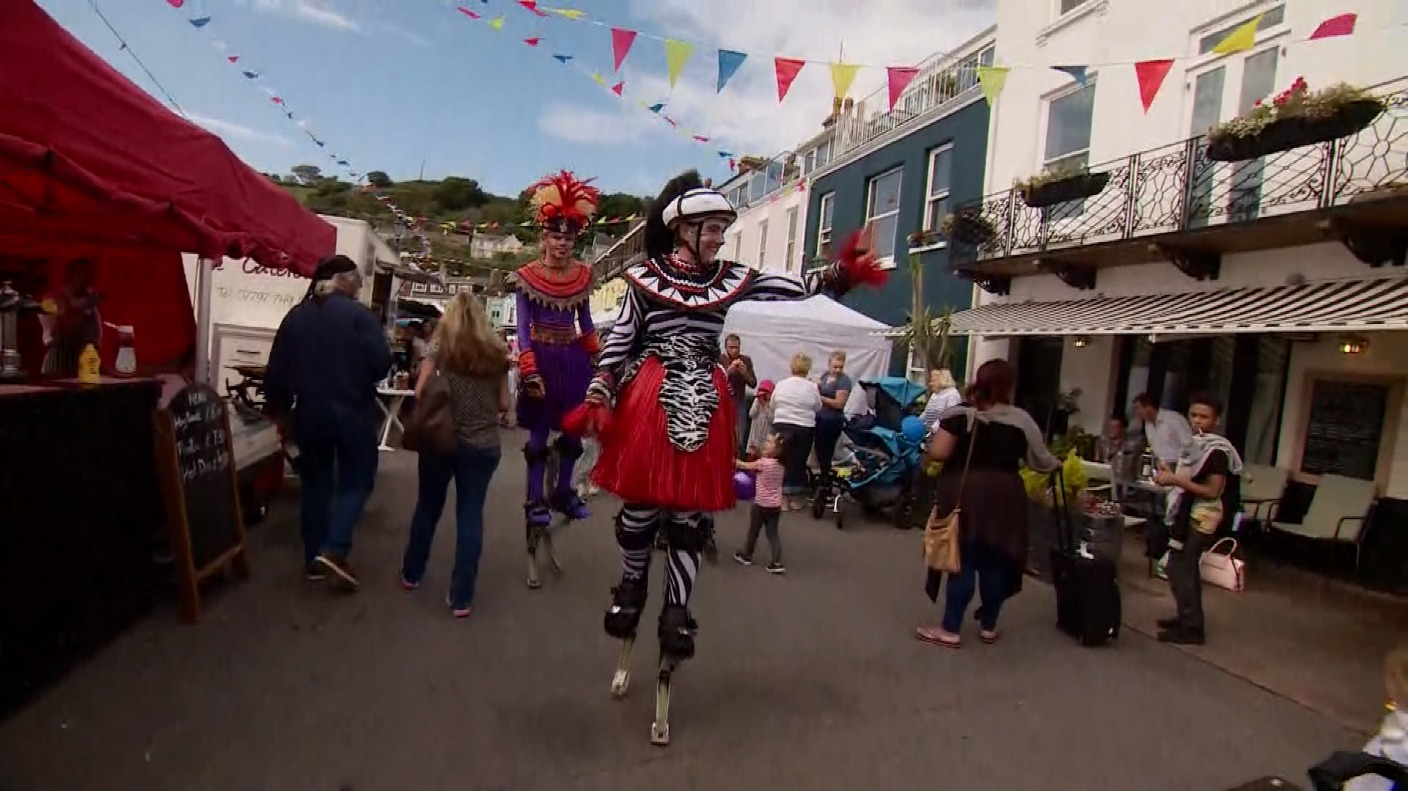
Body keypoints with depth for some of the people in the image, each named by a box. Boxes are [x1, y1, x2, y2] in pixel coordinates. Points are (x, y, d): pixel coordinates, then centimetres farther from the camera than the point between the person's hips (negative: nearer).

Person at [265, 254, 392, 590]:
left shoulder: (295, 316, 6)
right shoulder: (358, 314, -9)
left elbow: (276, 371, 6)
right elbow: (381, 363, -16)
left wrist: (281, 410, 17)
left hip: (309, 412, 5)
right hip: (352, 411, -4)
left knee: (315, 483, 15)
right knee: (356, 480, 8)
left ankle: (313, 559, 19)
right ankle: (335, 550, -6)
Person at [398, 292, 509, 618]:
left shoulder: (440, 343, -2)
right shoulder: (497, 351, 3)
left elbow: (420, 392, -9)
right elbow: (504, 404, 3)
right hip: (482, 444, 0)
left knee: (428, 507, 18)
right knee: (471, 515, 5)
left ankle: (411, 574, 36)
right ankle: (461, 597, 8)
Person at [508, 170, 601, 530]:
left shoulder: (582, 275, 7)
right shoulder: (527, 277, -5)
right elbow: (523, 327, -6)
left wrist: (596, 360, 9)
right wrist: (529, 371, -15)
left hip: (573, 358, 4)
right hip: (543, 358, -4)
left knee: (572, 430, 9)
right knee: (539, 432, 0)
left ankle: (563, 491, 23)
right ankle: (535, 500, 9)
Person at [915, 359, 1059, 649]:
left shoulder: (959, 415, -8)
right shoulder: (1021, 420, -1)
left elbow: (937, 453, -15)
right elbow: (1041, 461, 7)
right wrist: (1058, 464, 28)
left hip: (964, 495, -2)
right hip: (1003, 497, 2)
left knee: (963, 562, 4)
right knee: (995, 564, 14)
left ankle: (950, 630, 8)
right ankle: (988, 626, 27)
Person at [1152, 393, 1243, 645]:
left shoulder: (1216, 450, -15)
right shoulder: (1195, 444, 12)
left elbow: (1212, 491, -21)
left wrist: (1175, 480, -24)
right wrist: (1171, 475, 11)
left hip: (1201, 517, -9)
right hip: (1189, 514, 9)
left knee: (1180, 569, -8)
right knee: (1185, 568, 15)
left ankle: (1192, 628, -2)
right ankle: (1187, 618, 26)